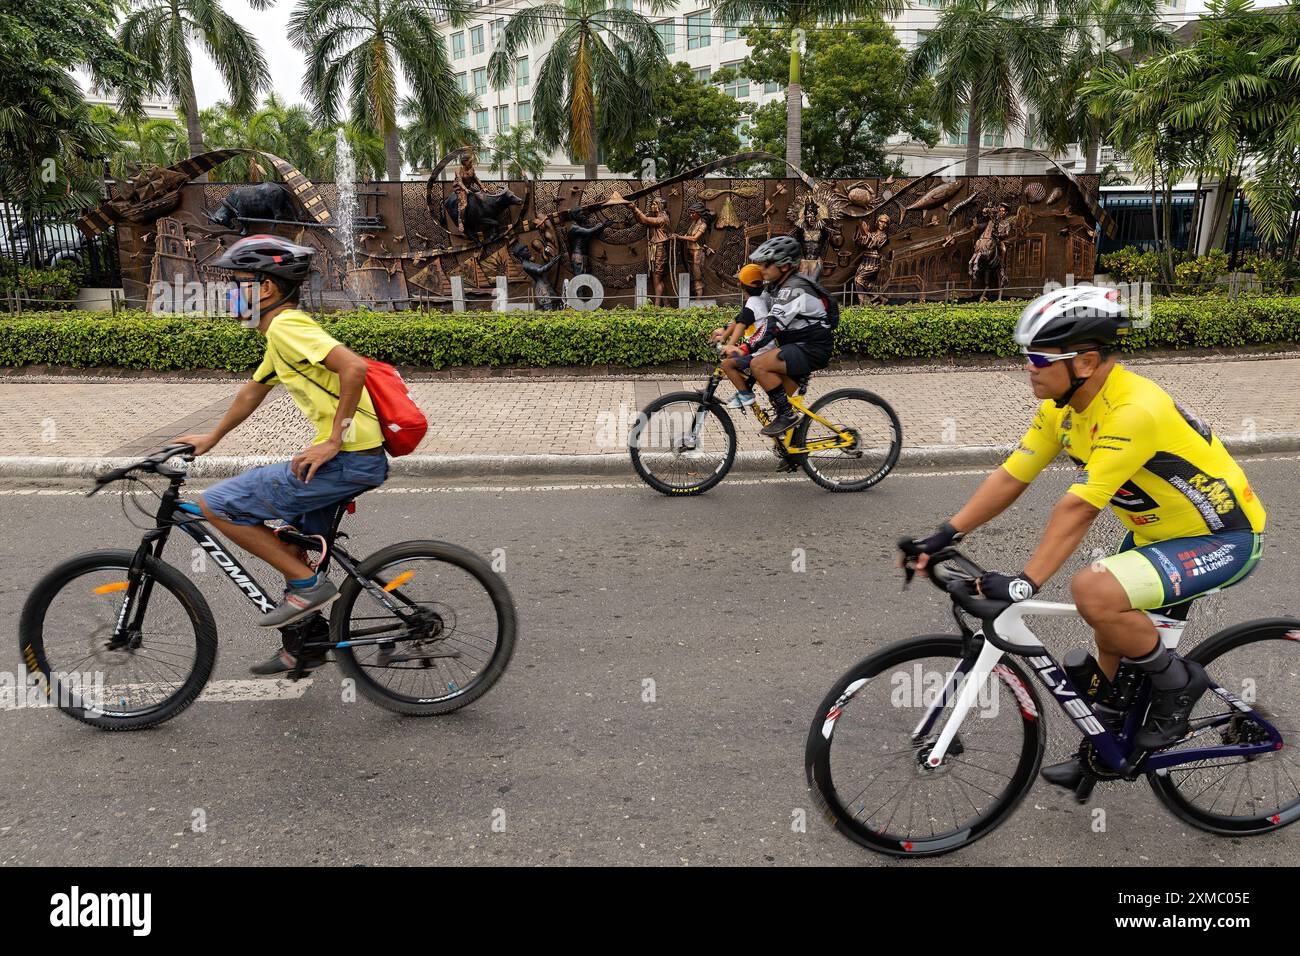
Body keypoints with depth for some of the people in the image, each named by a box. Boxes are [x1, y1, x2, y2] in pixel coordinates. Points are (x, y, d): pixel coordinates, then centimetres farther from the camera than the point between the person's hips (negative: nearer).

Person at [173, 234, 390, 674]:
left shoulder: (287, 327, -12)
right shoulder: (282, 331, 21)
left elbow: (353, 367, -26)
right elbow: (254, 390, 35)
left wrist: (332, 441, -22)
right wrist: (210, 438, 41)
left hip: (348, 458, -10)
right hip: (358, 457, 10)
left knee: (216, 505, -5)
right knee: (290, 542, 23)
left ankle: (308, 585, -1)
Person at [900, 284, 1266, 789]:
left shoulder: (1134, 410, -32)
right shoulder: (1061, 404, -5)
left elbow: (1078, 508, -35)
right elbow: (1010, 477, -3)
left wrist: (1026, 582, -37)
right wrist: (945, 535, -9)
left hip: (1225, 539, -9)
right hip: (1157, 531, 9)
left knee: (1095, 591, -29)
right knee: (1113, 639, 15)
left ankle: (1176, 680, -3)